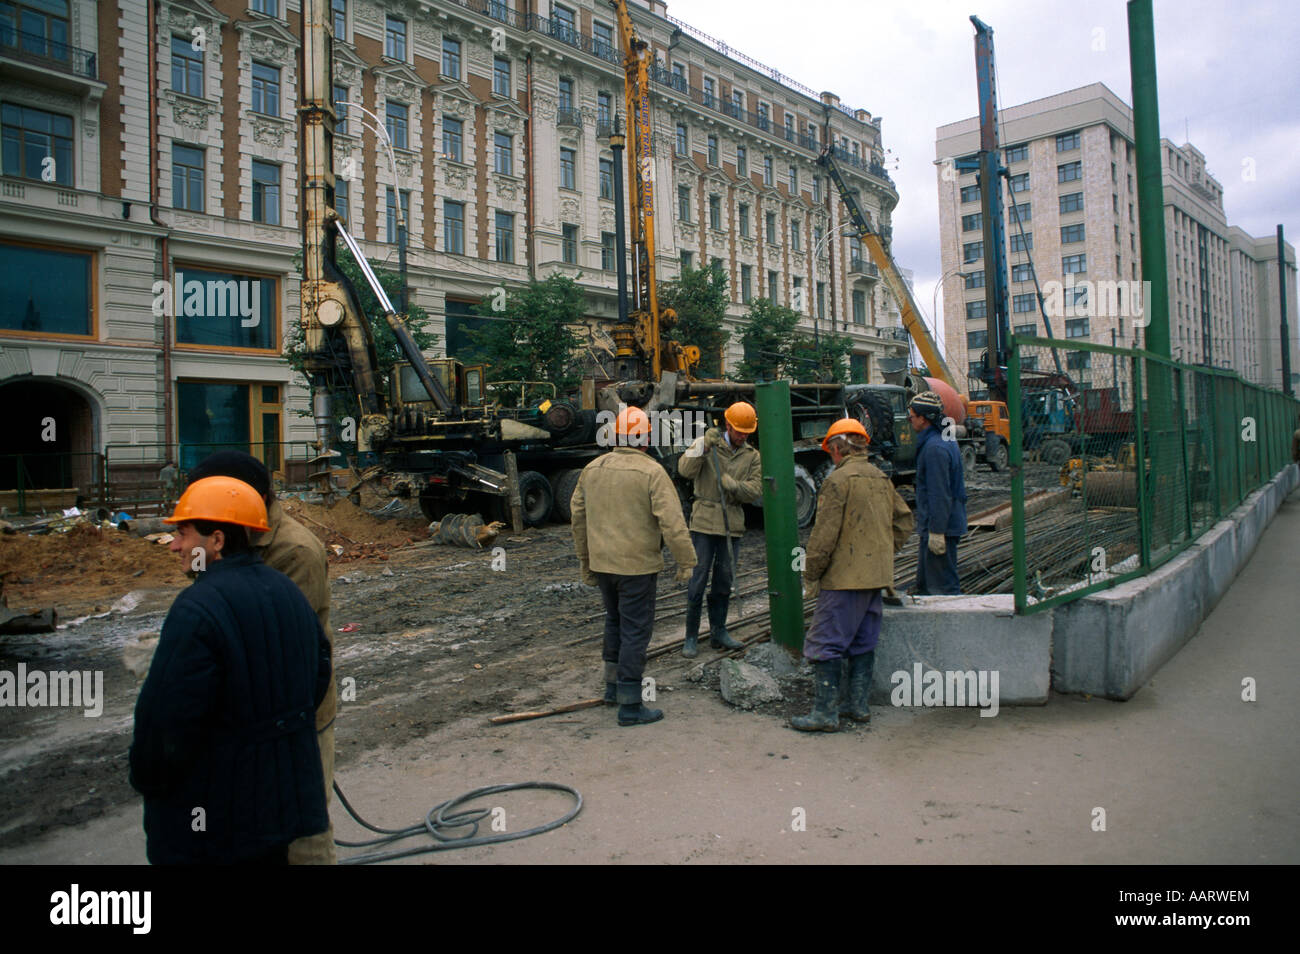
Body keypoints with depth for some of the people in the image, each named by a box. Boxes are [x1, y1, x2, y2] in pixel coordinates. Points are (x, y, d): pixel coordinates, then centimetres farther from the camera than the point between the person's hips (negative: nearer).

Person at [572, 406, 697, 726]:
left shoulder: (593, 468, 6)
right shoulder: (652, 472, -14)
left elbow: (578, 516, 12)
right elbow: (672, 522, -19)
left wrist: (585, 560, 21)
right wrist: (686, 562, -10)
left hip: (602, 563, 6)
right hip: (637, 566, -6)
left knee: (615, 621, 24)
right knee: (635, 630, 1)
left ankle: (613, 686, 34)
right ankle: (629, 706, 6)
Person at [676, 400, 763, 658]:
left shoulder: (752, 456, 9)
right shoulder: (707, 444, -1)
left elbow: (755, 491, -1)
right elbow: (685, 470, -16)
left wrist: (731, 484, -18)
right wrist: (703, 445, -28)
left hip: (732, 525, 4)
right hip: (705, 523, -4)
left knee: (724, 582, 11)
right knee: (698, 580, -3)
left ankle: (718, 632, 24)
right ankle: (691, 637, 7)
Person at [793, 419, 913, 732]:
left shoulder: (839, 479, -13)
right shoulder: (882, 479, 11)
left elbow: (824, 534, -16)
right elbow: (904, 522, 18)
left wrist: (810, 575, -8)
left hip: (845, 578, -8)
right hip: (877, 576, 8)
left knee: (826, 644, -2)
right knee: (863, 643, 16)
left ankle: (825, 712, -1)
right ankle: (858, 704, 23)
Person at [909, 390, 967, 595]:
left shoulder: (935, 448, -20)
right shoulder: (946, 441, 14)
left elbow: (939, 494, -23)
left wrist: (937, 531, -22)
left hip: (940, 526, -11)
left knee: (943, 584, -5)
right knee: (924, 582, 19)